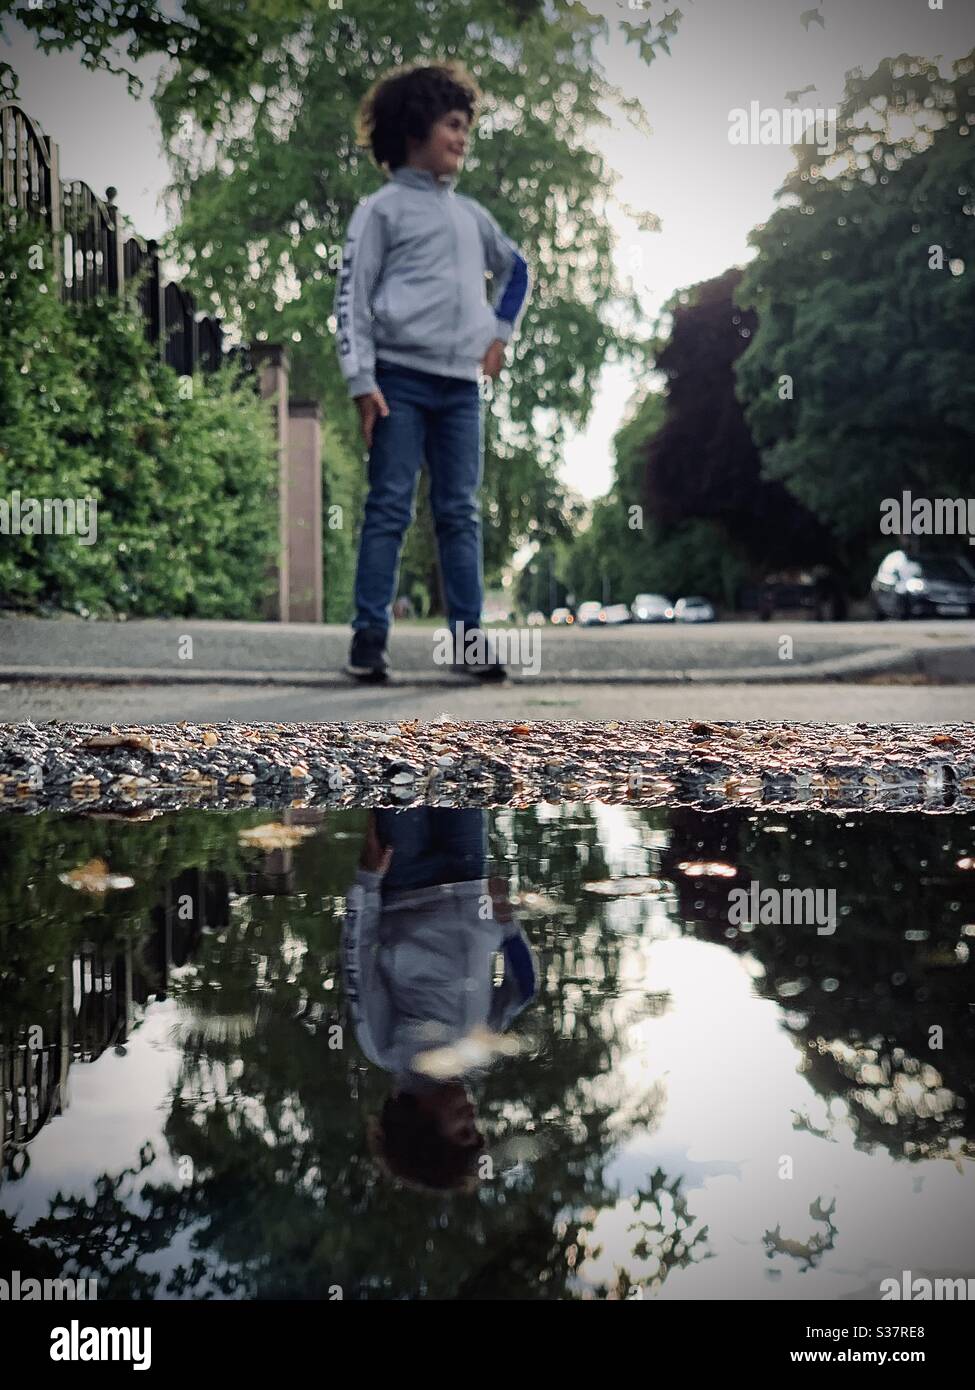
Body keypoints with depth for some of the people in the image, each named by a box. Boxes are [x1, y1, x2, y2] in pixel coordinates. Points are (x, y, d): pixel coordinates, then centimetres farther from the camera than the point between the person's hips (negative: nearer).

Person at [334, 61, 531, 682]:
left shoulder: (471, 214, 18)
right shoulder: (383, 209, 2)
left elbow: (516, 269, 34)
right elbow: (352, 298, -4)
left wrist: (500, 334, 20)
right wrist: (362, 382, -12)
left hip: (461, 383, 5)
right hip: (401, 379, -5)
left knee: (461, 514, 4)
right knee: (389, 510, -6)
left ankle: (469, 639, 6)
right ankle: (370, 637, -3)